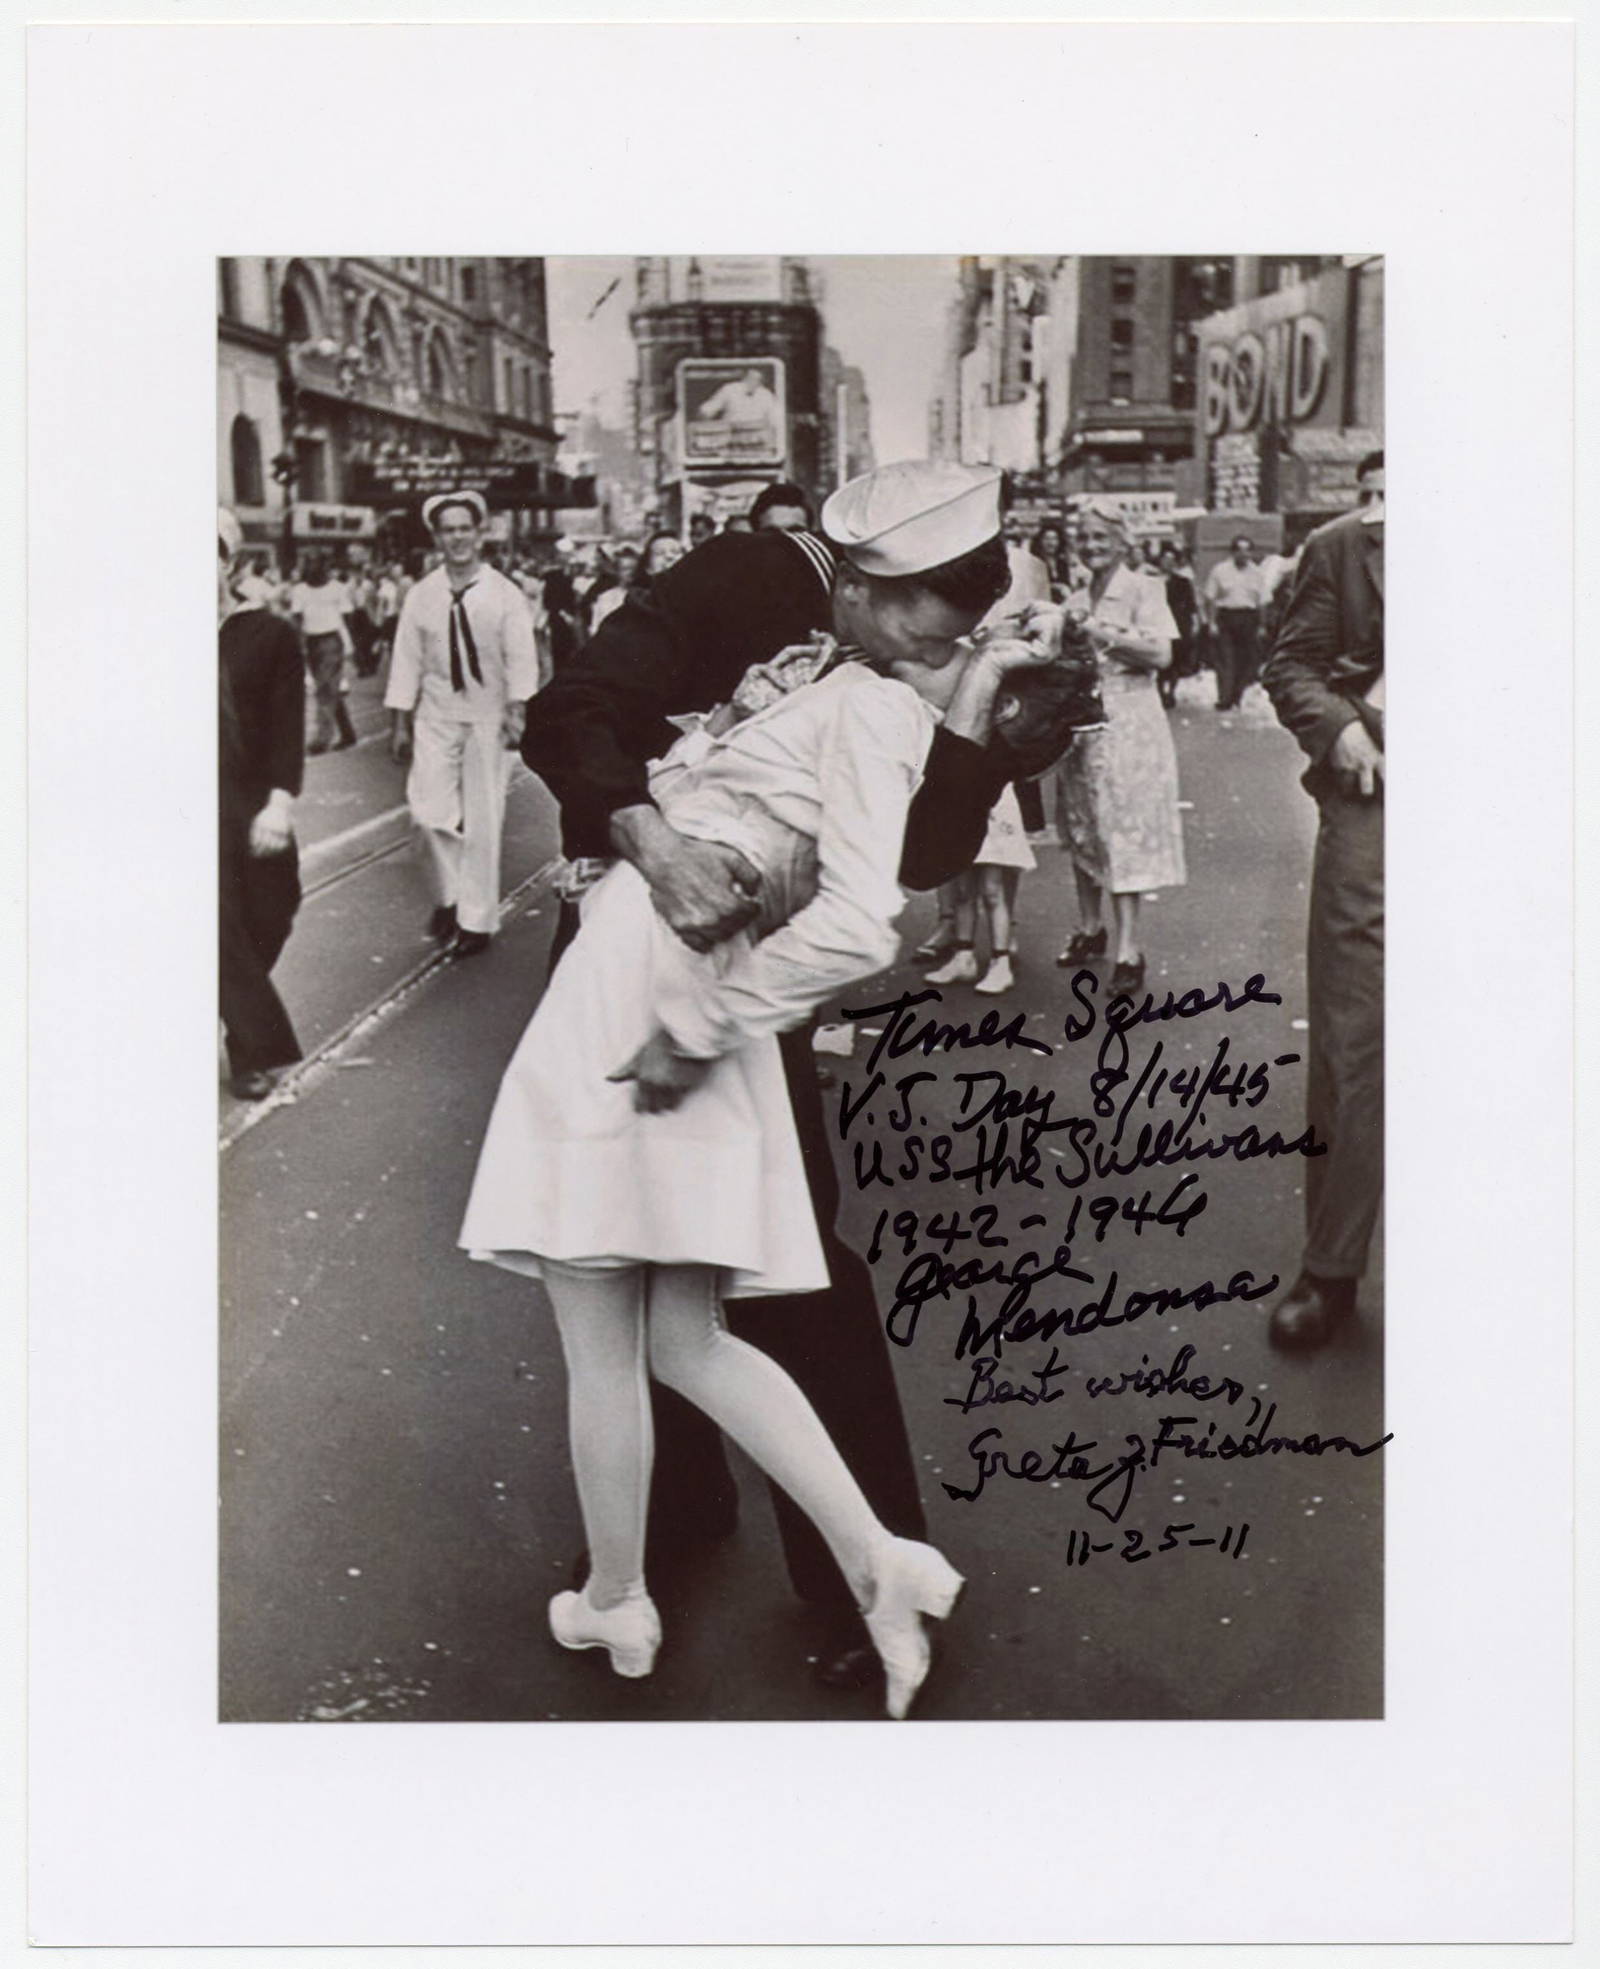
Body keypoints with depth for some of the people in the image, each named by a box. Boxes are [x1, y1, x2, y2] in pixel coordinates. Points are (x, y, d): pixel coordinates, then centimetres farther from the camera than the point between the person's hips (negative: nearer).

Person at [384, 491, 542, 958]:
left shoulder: (505, 595, -2)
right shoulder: (421, 596, 3)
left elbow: (521, 656, -7)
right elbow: (407, 659, 6)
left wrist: (517, 707, -21)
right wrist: (400, 723, 4)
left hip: (486, 716, -2)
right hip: (435, 715, 2)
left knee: (483, 820, 2)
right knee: (430, 810, -7)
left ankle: (477, 919, 12)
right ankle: (449, 895, 18)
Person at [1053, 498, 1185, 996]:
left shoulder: (1142, 589, -4)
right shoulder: (1078, 594, 13)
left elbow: (1161, 655, -13)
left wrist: (1106, 636, -18)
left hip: (1127, 723, -6)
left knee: (1122, 831, -8)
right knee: (1081, 831, 10)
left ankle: (1129, 950, -7)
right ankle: (1090, 928, 24)